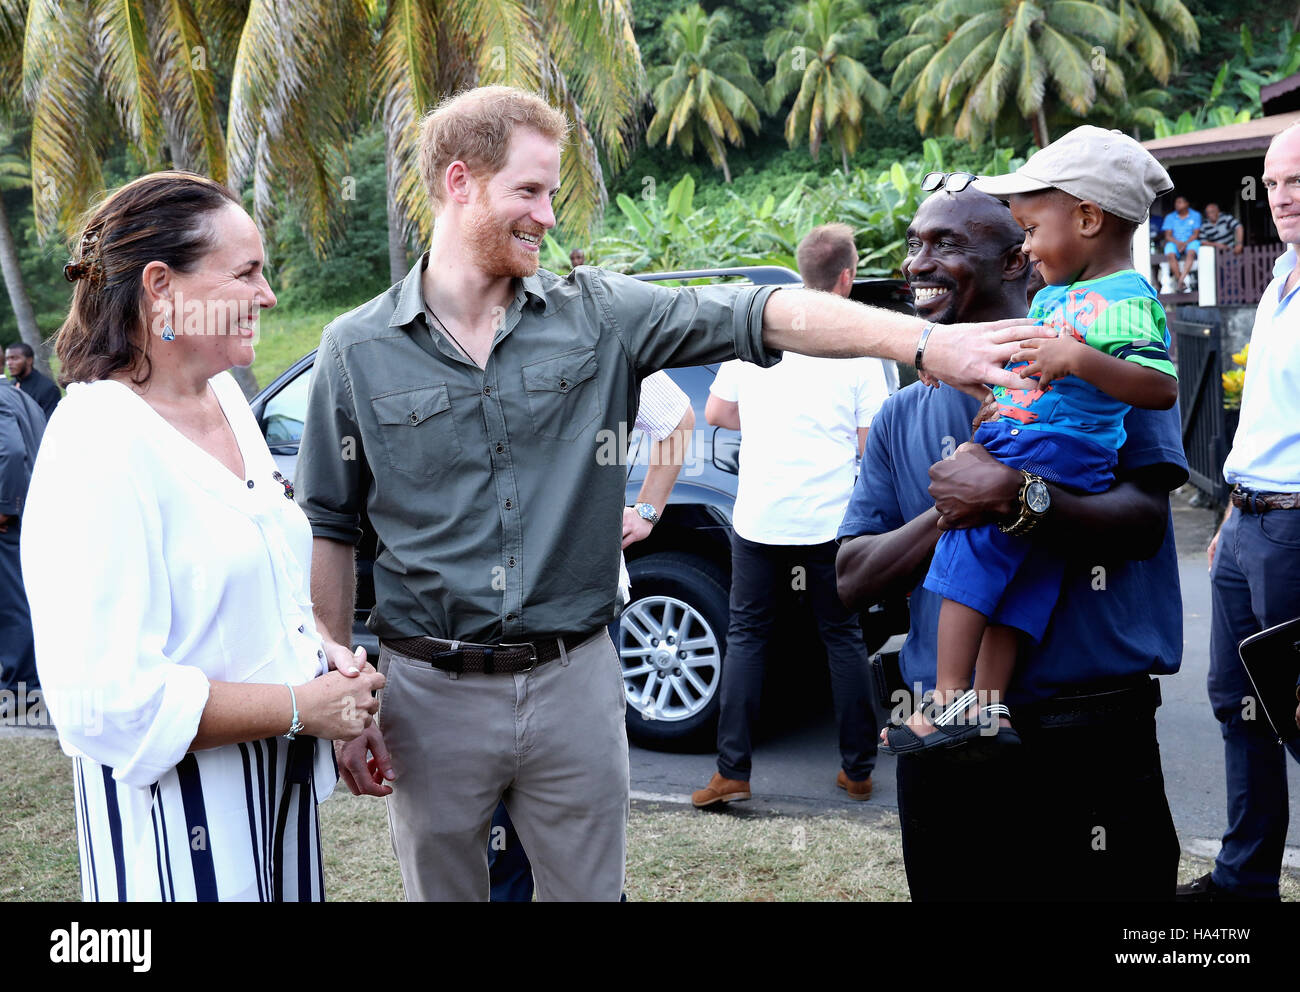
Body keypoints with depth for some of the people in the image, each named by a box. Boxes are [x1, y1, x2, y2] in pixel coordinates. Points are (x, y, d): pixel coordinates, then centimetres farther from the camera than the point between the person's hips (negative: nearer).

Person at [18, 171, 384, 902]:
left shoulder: (225, 397, 7)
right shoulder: (99, 449, -21)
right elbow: (103, 700, -26)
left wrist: (325, 659, 2)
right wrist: (300, 707, -20)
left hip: (279, 778, 8)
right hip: (178, 812, -8)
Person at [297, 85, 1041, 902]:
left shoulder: (596, 314, -1)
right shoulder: (358, 351, -2)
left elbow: (755, 314, -12)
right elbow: (329, 530, 1)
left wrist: (926, 340, -24)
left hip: (574, 681, 1)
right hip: (433, 694, 0)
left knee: (589, 886, 13)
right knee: (442, 885, 15)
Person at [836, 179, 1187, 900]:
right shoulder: (902, 416, 12)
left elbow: (1142, 523, -11)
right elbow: (853, 582, 3)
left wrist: (1011, 495, -25)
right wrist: (955, 509, -12)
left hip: (1089, 747, -3)